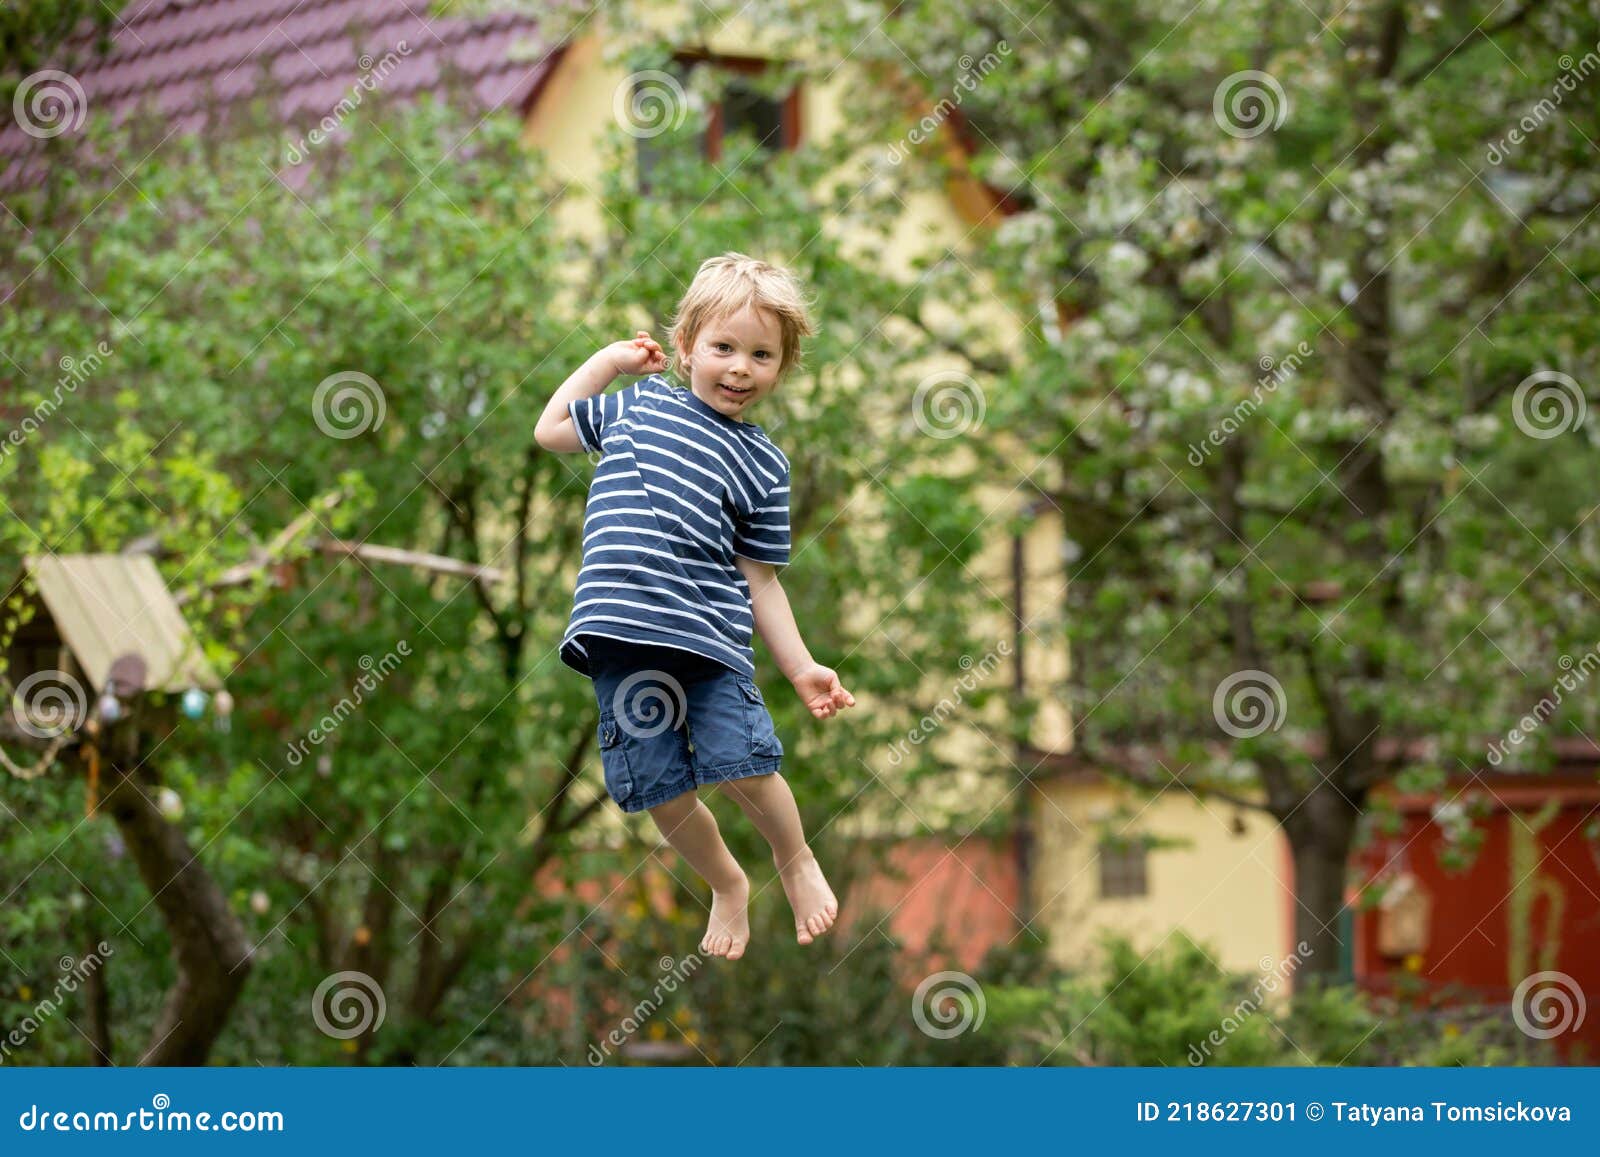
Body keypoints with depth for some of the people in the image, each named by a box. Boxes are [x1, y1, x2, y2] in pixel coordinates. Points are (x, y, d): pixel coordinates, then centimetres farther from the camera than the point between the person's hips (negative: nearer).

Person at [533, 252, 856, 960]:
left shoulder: (761, 464, 9)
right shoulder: (638, 404, 13)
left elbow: (760, 579, 10)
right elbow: (551, 431, 25)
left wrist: (801, 669, 4)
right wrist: (608, 361, 20)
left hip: (710, 636, -1)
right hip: (620, 636, 1)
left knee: (741, 766, -13)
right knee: (661, 789, 0)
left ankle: (796, 862, 19)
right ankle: (726, 886, 29)